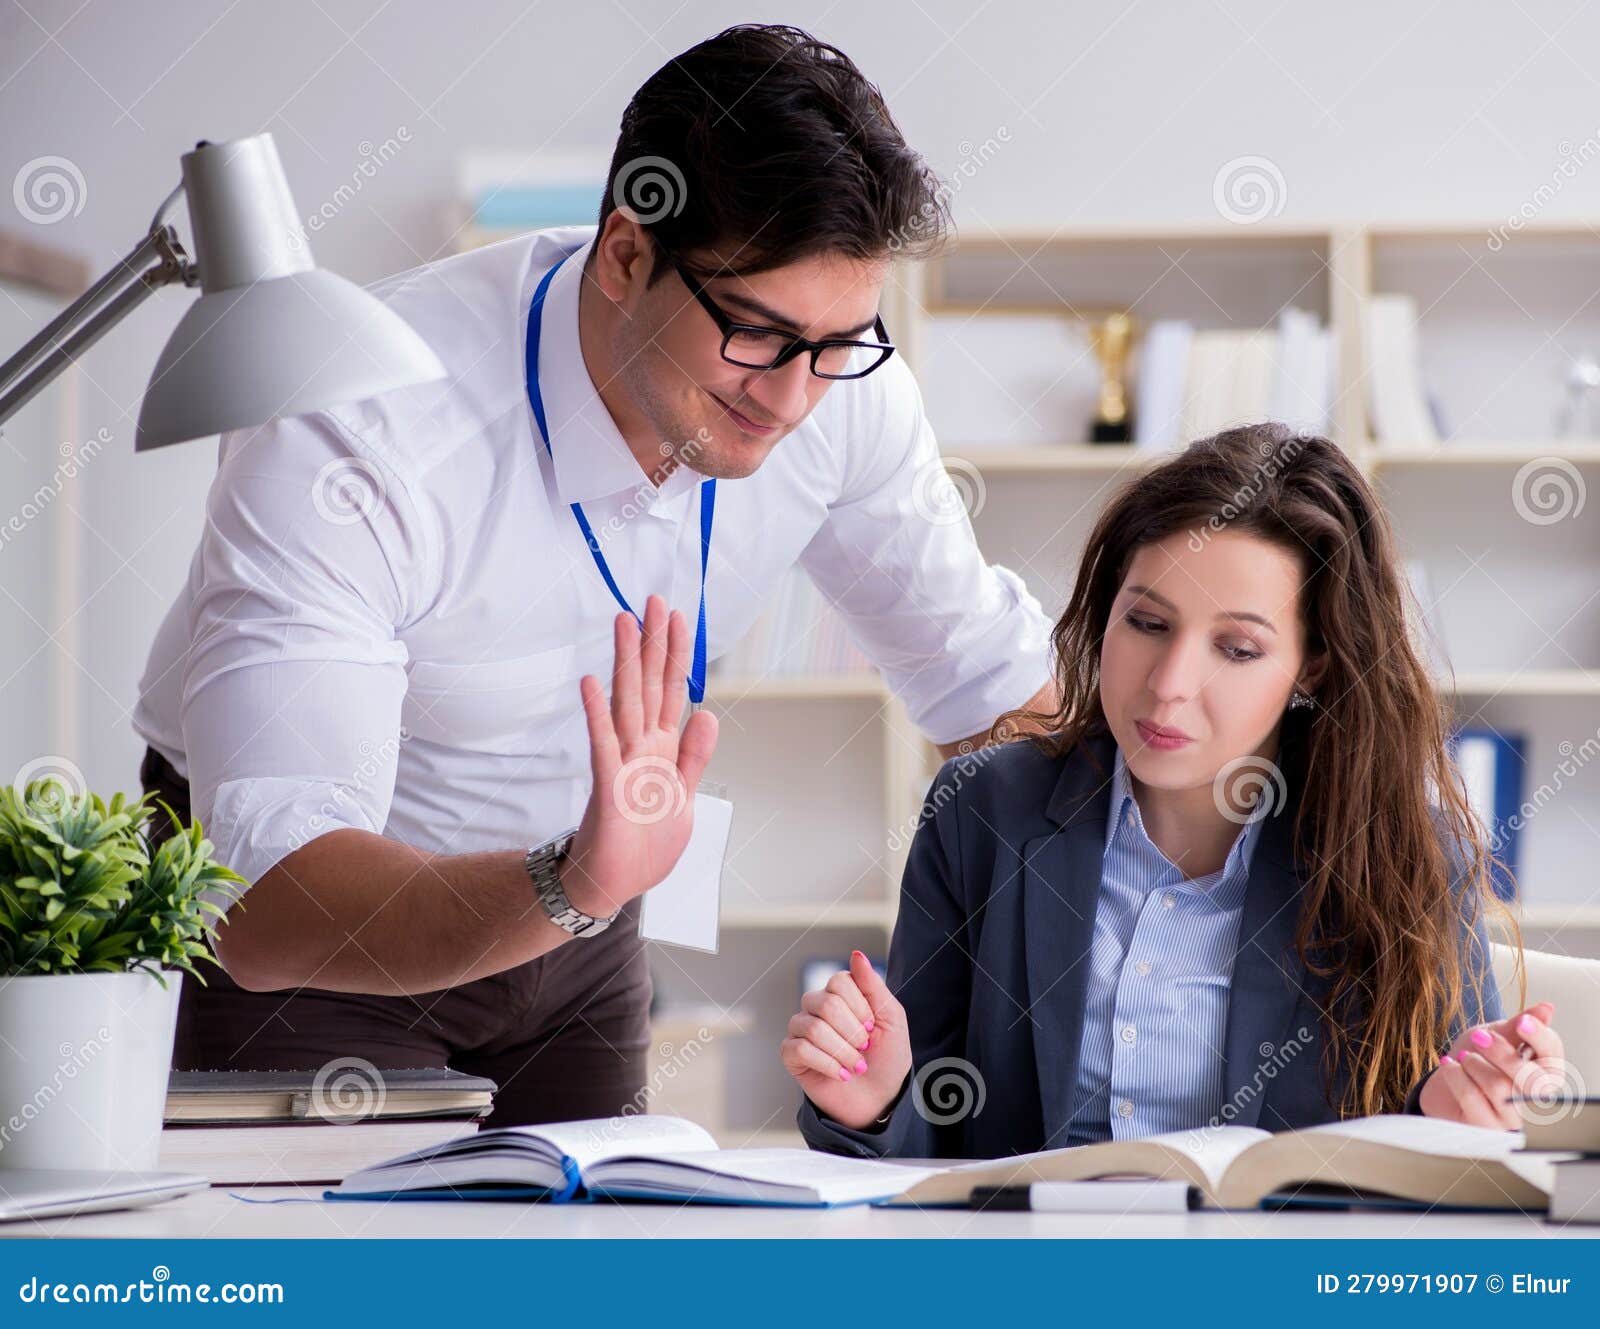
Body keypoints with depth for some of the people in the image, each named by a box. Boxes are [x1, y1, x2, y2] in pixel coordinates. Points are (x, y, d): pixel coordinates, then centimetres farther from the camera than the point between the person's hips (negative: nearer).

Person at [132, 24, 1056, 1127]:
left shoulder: (838, 377, -18)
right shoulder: (345, 443, -36)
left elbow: (992, 679, -1)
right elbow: (268, 909, -42)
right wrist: (570, 889, -57)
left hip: (565, 908, 5)